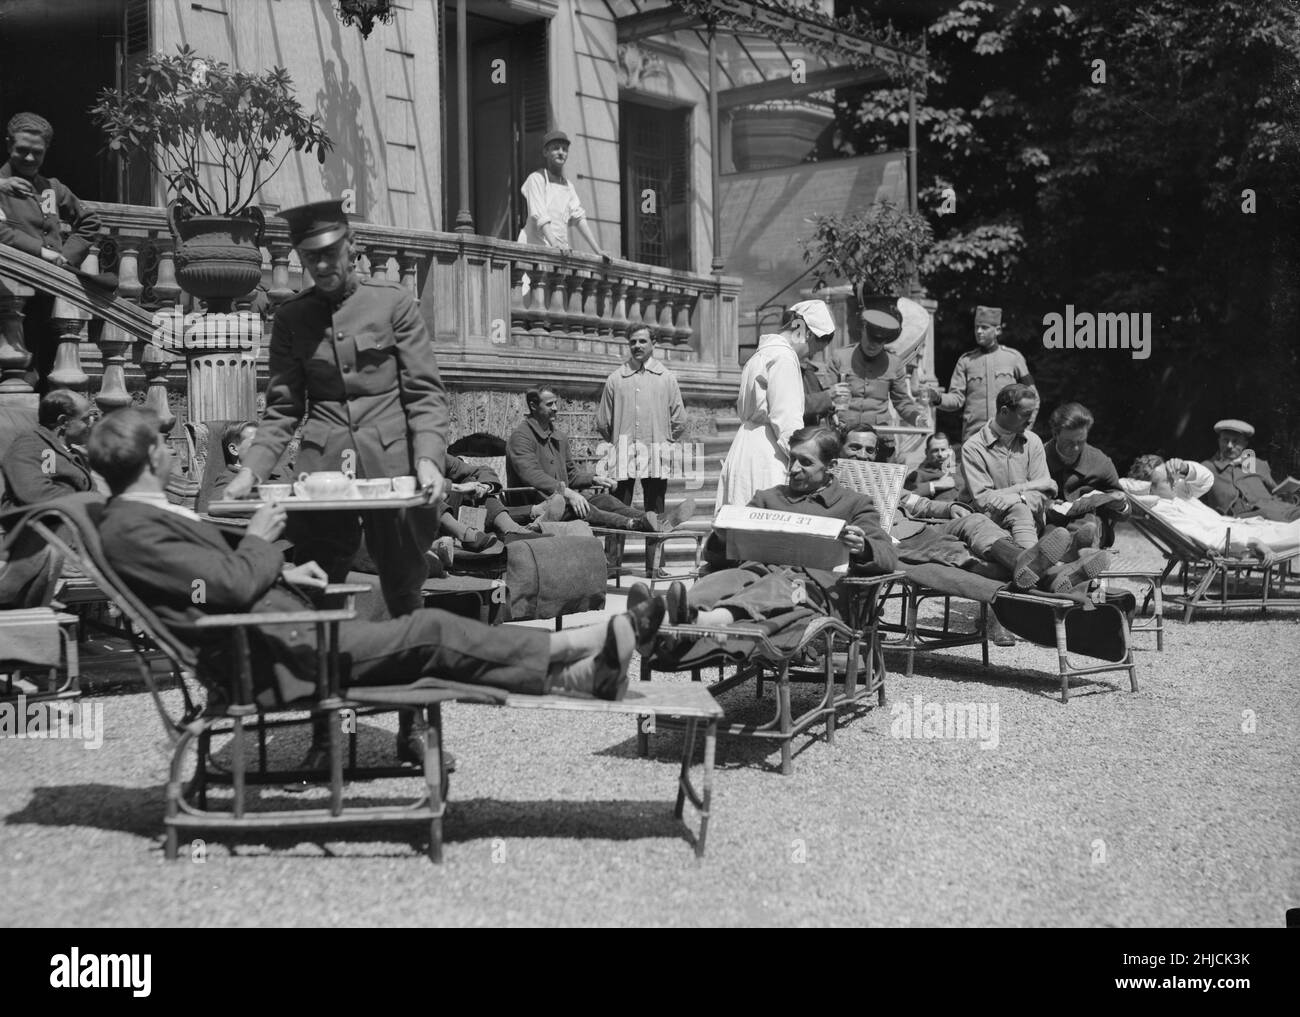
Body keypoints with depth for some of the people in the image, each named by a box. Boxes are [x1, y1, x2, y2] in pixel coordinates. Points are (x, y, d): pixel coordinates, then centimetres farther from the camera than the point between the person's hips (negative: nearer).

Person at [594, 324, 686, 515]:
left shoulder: (667, 378, 9)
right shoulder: (615, 379, 8)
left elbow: (679, 421, 10)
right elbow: (602, 423, 11)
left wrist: (664, 441, 10)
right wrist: (616, 443, 11)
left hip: (656, 457, 0)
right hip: (623, 457, 0)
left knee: (655, 514, 4)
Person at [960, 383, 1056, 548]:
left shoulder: (1033, 442, 12)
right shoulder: (973, 448, -1)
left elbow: (1043, 493, 4)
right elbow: (982, 499, -10)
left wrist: (1018, 497, -18)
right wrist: (1025, 488, -11)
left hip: (1032, 520, 4)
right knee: (1019, 509, -35)